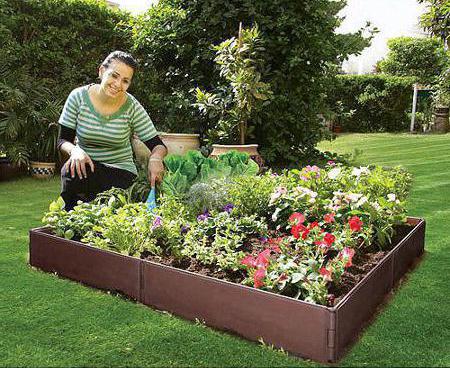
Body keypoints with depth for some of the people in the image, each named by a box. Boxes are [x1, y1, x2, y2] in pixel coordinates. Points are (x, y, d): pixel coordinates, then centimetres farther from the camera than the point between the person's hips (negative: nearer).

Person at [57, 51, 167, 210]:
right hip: (86, 166, 2)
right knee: (71, 169, -32)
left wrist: (156, 158, -32)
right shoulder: (78, 97, -7)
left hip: (121, 173, -2)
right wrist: (75, 150, -27)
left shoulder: (132, 107, -10)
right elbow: (63, 140, -3)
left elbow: (158, 145, -7)